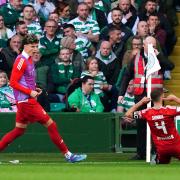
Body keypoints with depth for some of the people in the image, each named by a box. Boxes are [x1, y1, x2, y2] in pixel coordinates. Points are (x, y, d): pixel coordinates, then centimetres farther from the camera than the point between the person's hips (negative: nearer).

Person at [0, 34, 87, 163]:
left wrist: (34, 89, 9)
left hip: (24, 102, 10)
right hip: (26, 100, -10)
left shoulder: (29, 59, 15)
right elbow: (13, 82, -17)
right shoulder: (21, 60, -13)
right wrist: (30, 92, -18)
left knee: (19, 130, 13)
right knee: (51, 125, -8)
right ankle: (68, 155, -4)